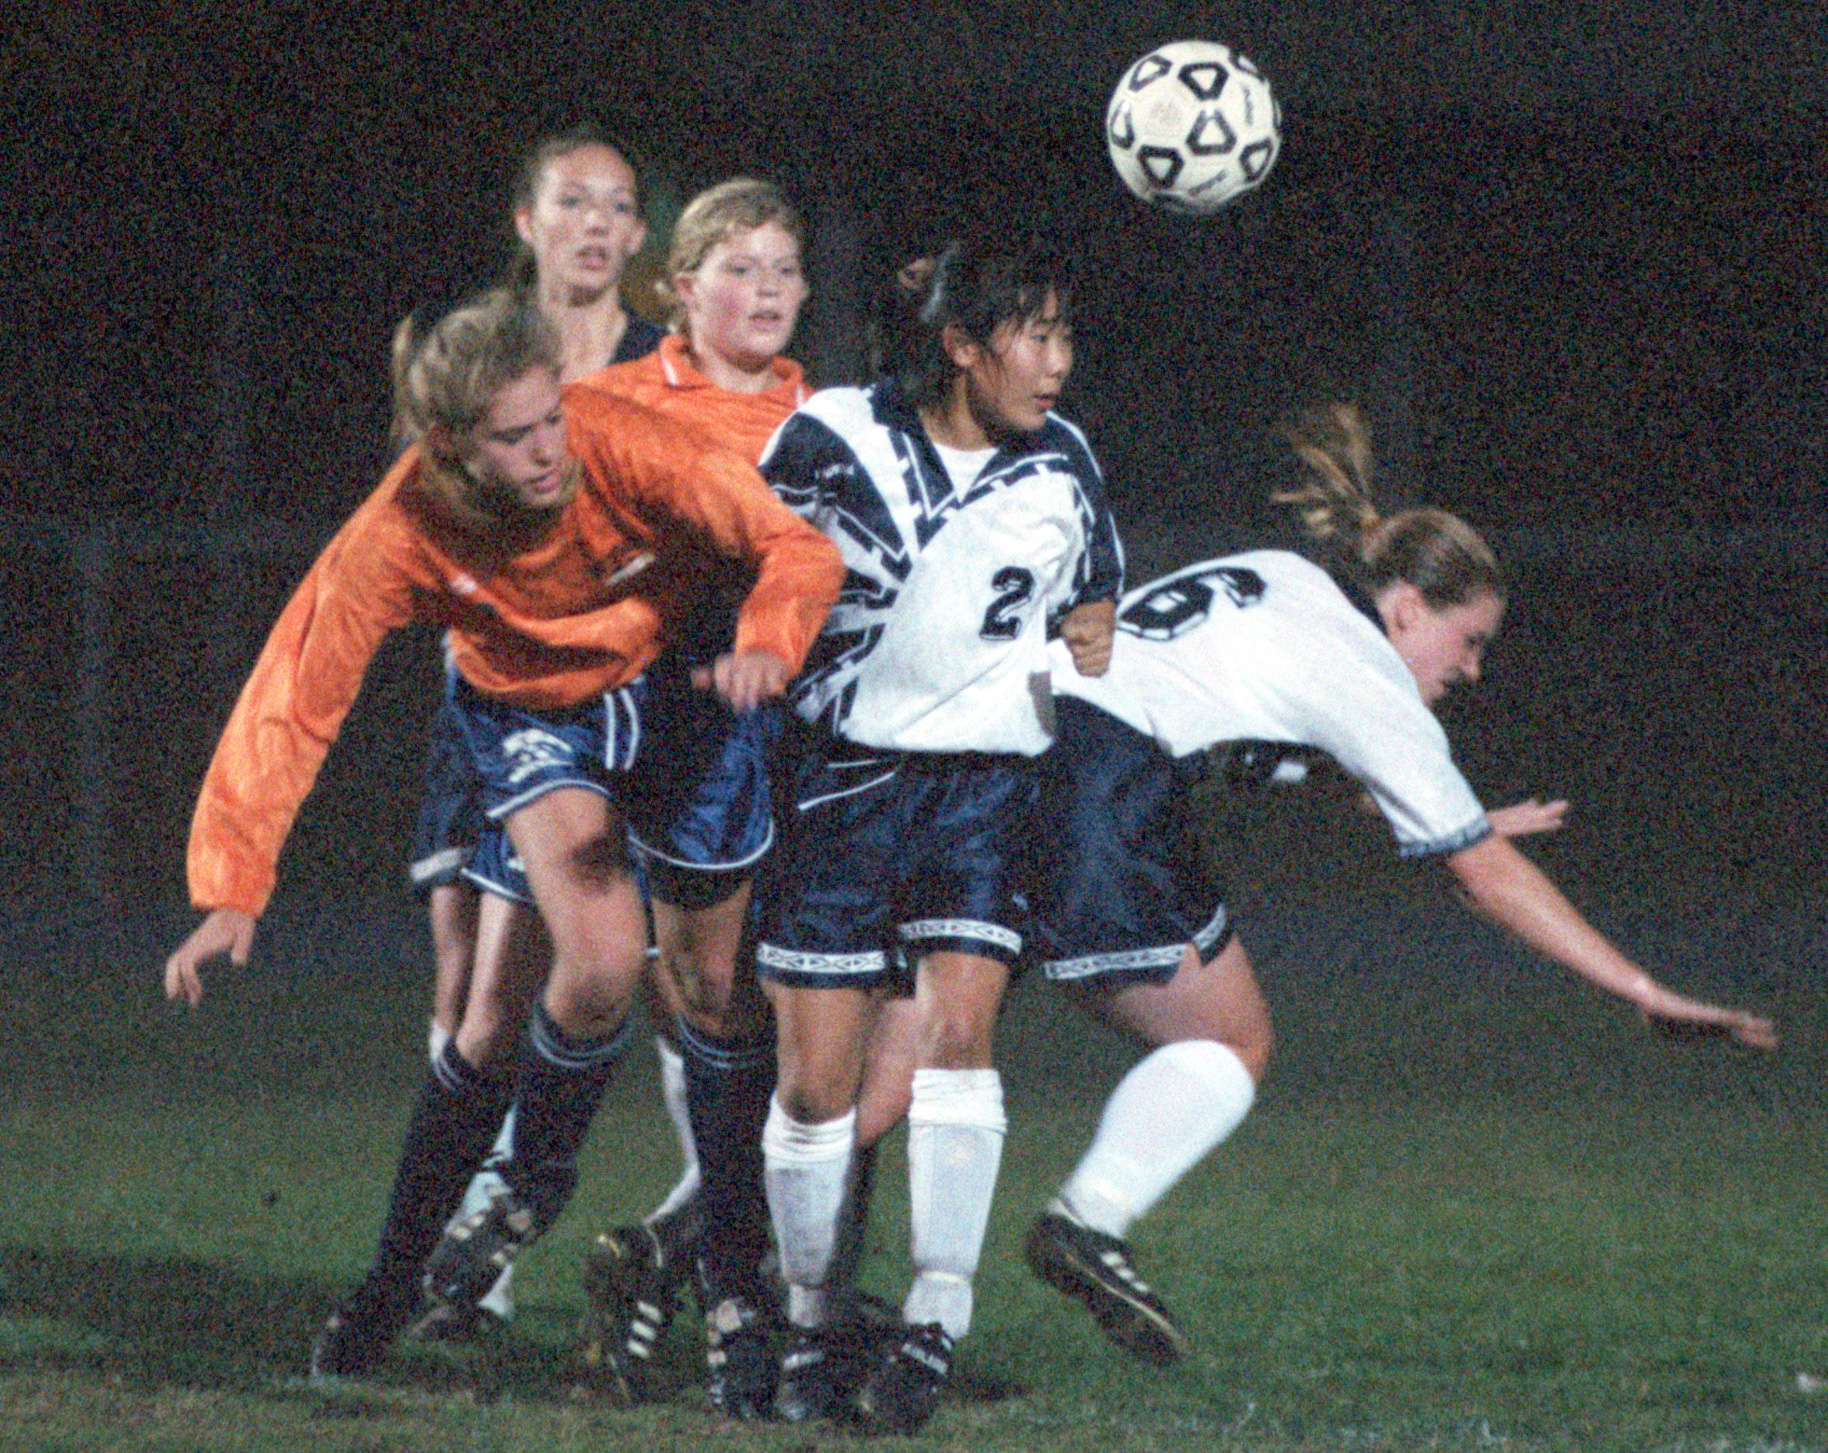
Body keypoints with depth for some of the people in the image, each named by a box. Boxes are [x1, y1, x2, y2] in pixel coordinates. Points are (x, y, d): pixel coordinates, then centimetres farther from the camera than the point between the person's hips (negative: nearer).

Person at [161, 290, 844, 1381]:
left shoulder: (622, 447, -31)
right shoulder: (400, 538, -28)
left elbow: (796, 545, -26)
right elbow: (293, 706, -22)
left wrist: (768, 644, -48)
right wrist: (233, 890, -26)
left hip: (668, 683, 2)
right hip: (531, 713, -2)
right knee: (602, 964, -22)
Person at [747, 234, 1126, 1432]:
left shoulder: (1061, 466, 2)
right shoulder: (830, 441, -7)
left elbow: (1096, 593, 19)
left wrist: (1090, 639, -1)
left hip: (988, 780, 1)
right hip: (841, 774, -1)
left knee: (956, 1028, -18)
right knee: (816, 1075, -2)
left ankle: (937, 1319, -20)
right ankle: (814, 1329, 14)